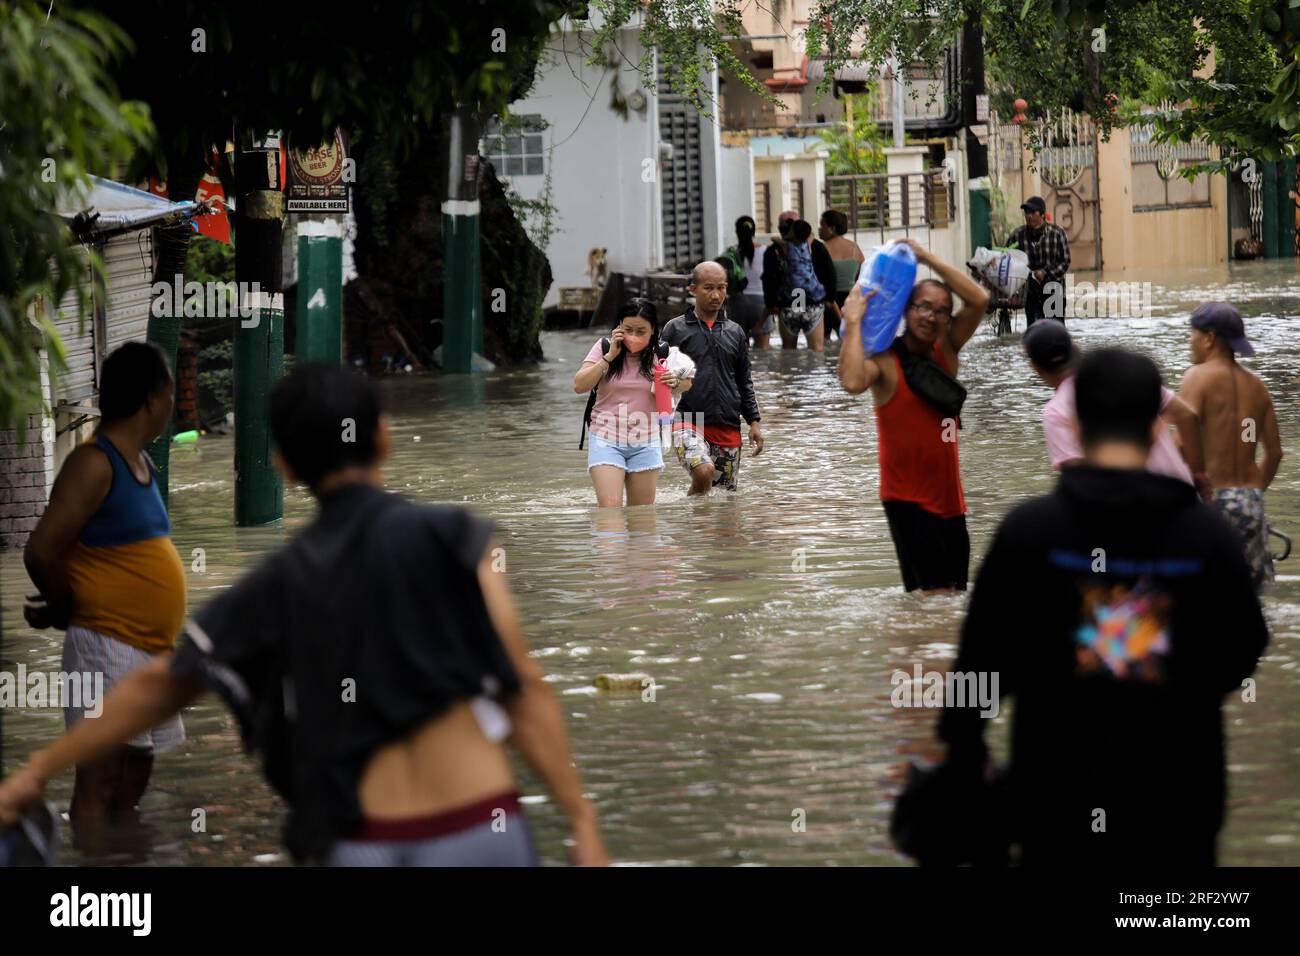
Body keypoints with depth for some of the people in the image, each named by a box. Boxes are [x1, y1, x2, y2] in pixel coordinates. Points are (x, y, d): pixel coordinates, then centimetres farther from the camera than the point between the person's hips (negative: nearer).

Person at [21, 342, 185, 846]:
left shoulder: (142, 463, 13)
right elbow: (41, 552, -20)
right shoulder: (94, 464, -15)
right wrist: (67, 609, -3)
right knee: (99, 783, -7)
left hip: (151, 650, 9)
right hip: (107, 647, -9)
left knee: (131, 786, 12)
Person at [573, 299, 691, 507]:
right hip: (607, 441, -2)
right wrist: (609, 356, -15)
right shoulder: (604, 347, -1)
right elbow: (579, 386, -9)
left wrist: (676, 381, -8)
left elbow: (686, 382, 16)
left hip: (645, 444, 2)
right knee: (610, 509, -17)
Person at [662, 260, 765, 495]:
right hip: (688, 424, -4)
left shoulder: (735, 333, 15)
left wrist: (754, 422, 11)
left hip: (728, 428, 4)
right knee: (704, 471, -28)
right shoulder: (675, 330, 4)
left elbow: (744, 383, 20)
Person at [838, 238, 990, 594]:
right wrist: (854, 323, -24)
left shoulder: (946, 350, 6)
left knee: (955, 593, 8)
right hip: (908, 498, -6)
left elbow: (979, 300, -5)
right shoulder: (884, 361, -11)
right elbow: (852, 382, -34)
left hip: (949, 497, 6)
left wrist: (926, 257, -8)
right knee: (935, 594, -15)